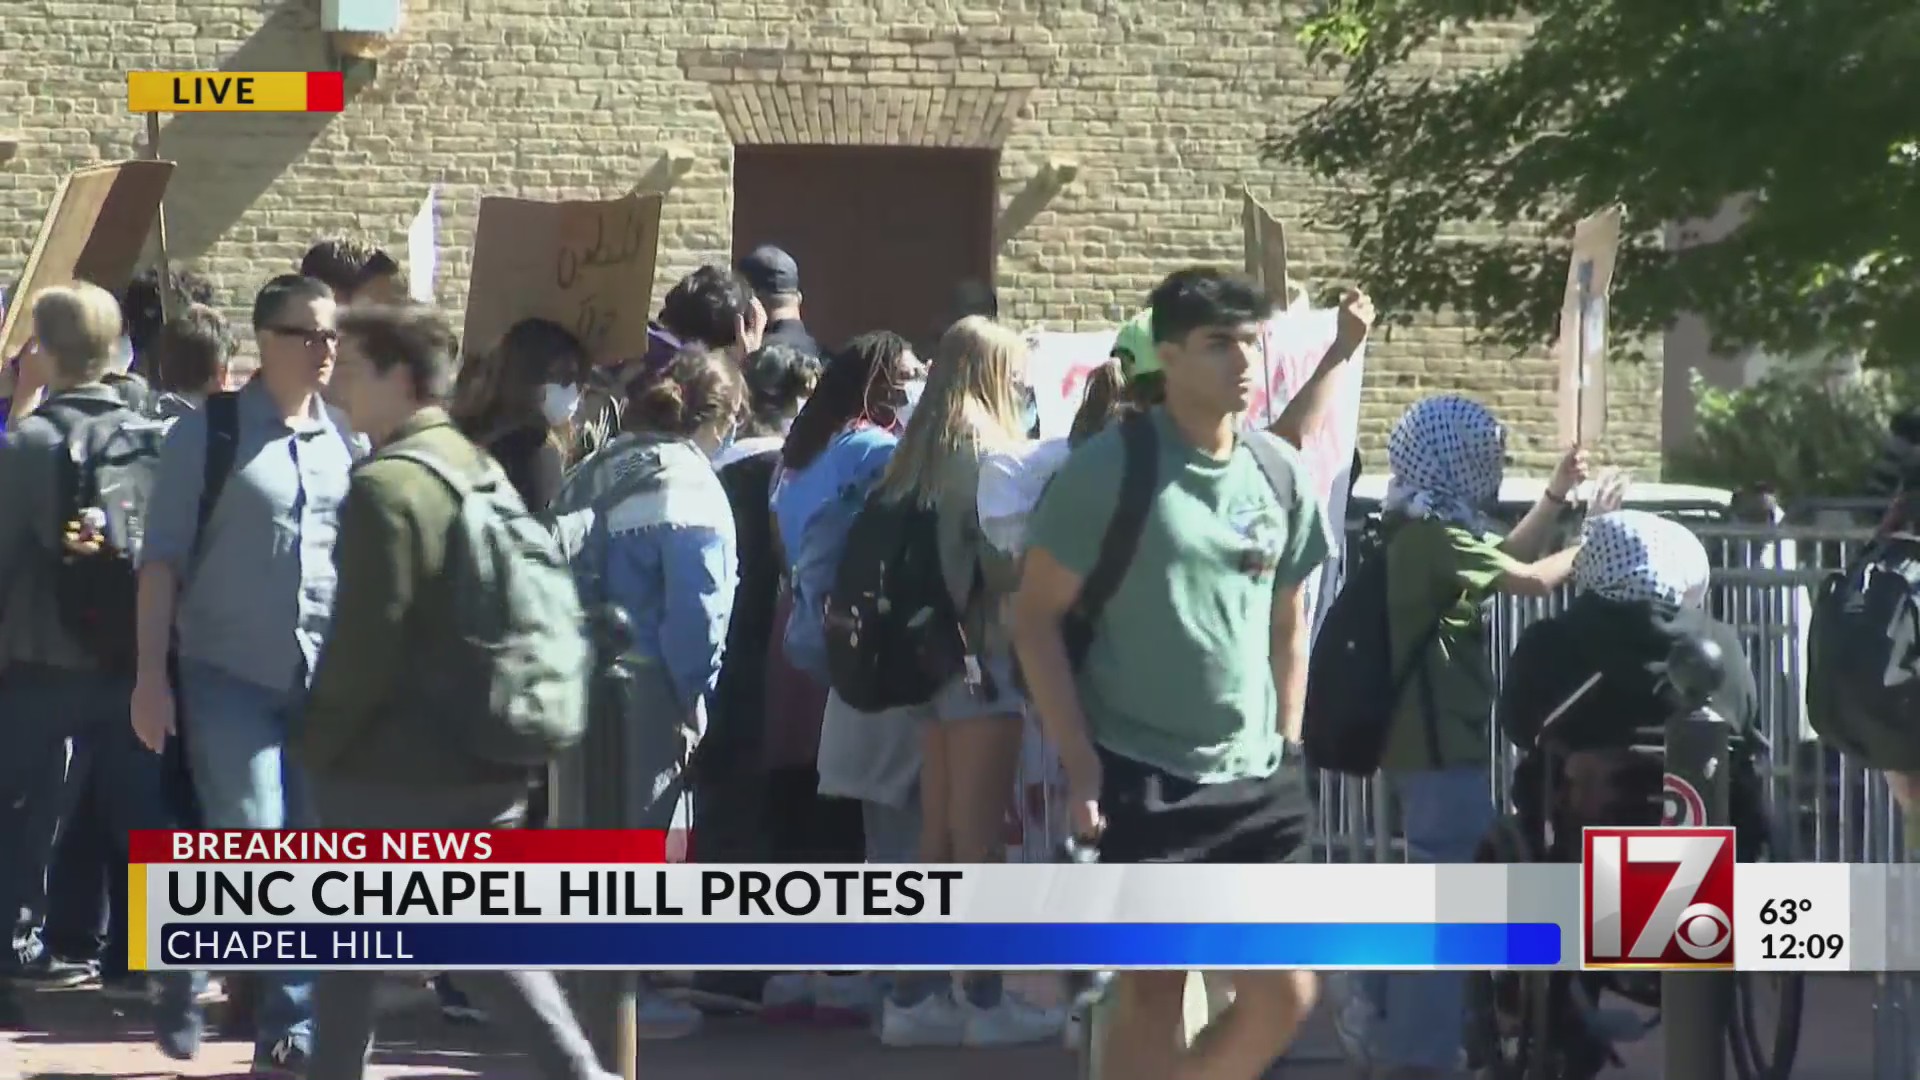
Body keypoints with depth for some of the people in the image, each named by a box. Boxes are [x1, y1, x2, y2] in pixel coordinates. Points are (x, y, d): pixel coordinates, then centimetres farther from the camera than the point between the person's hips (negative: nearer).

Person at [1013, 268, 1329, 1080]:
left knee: (1284, 994, 1)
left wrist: (1288, 748, 11)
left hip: (1256, 778, 5)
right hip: (1143, 775, -5)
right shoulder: (1109, 466, -9)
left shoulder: (1281, 474, 7)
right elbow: (1035, 617, -8)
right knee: (1152, 994, -2)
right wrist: (1080, 760, -13)